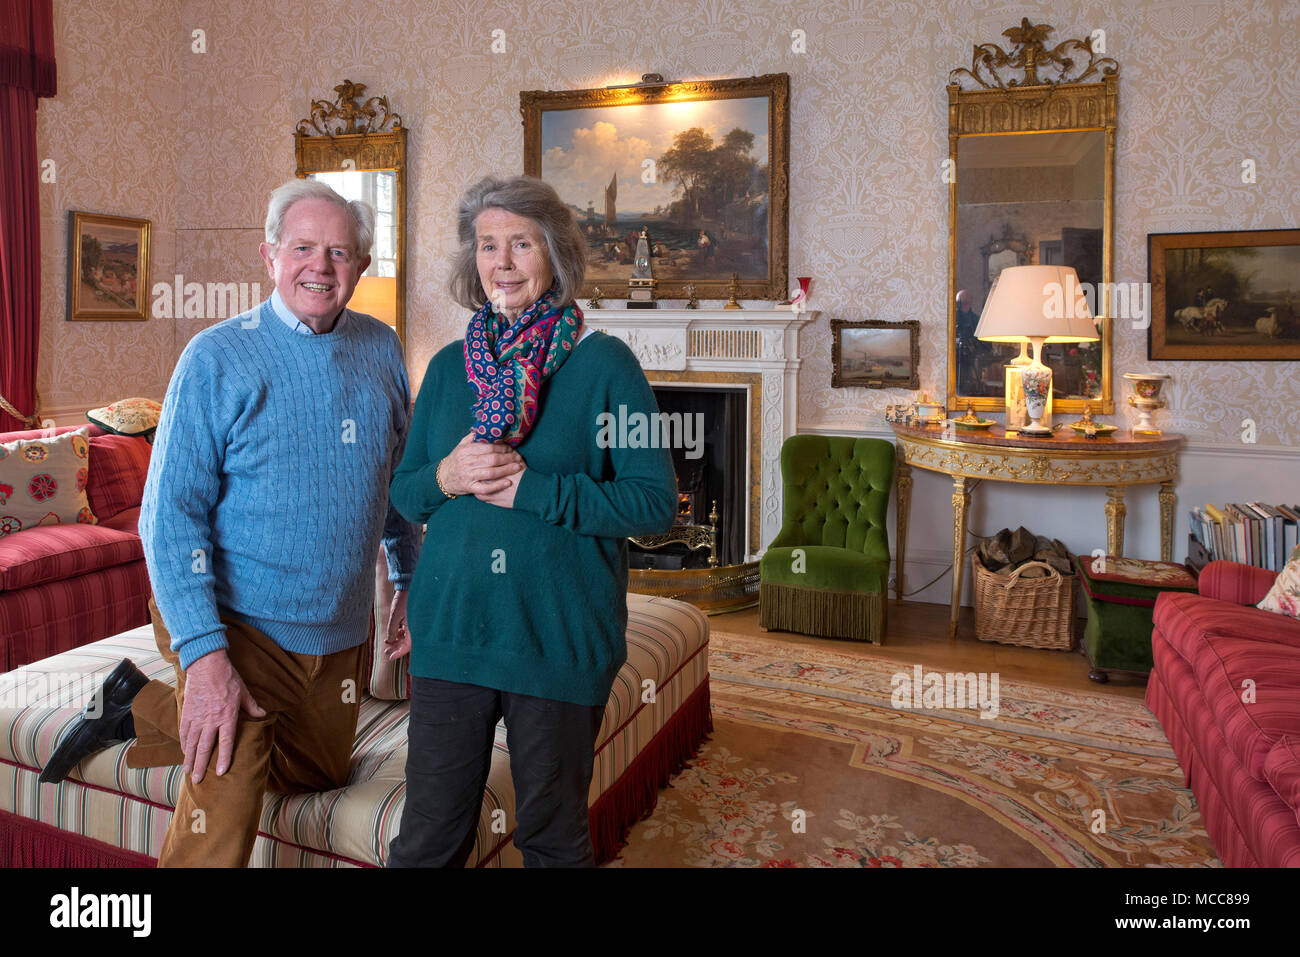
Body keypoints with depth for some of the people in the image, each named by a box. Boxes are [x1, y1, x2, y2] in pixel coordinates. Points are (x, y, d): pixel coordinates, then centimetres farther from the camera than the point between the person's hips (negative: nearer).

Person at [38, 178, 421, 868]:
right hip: (239, 622, -5)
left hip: (341, 628, 6)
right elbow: (171, 514, -16)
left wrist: (410, 581, 15)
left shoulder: (382, 350, 2)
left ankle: (141, 710, 32)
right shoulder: (218, 358, -12)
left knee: (322, 773, 22)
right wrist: (203, 655, -24)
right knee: (220, 829, -13)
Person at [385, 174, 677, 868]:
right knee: (428, 838, 12)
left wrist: (530, 487, -17)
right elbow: (404, 493, 13)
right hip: (450, 628, 3)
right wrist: (446, 476, -9)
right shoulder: (449, 367, 8)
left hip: (561, 640, -3)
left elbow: (655, 502, -10)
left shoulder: (604, 363, -5)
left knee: (553, 836, 16)